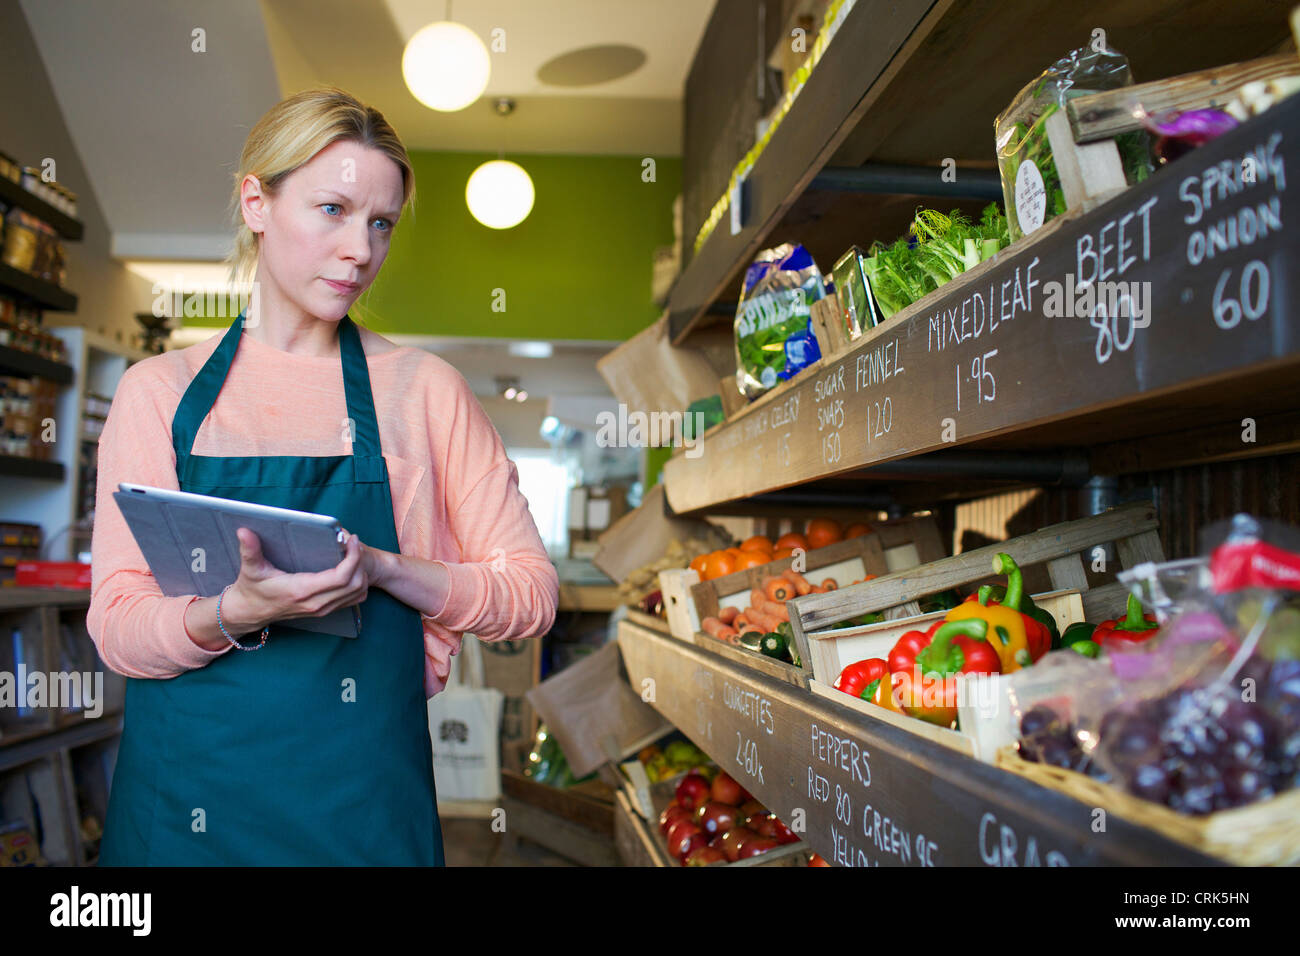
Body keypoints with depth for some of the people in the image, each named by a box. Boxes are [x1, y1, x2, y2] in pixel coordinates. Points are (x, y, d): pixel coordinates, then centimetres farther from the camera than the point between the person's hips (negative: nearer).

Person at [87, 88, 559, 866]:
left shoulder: (424, 390, 0)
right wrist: (239, 609, -24)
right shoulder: (158, 392, 3)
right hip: (187, 798, 1)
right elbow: (117, 628, -3)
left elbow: (532, 593, -1)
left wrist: (382, 569, -17)